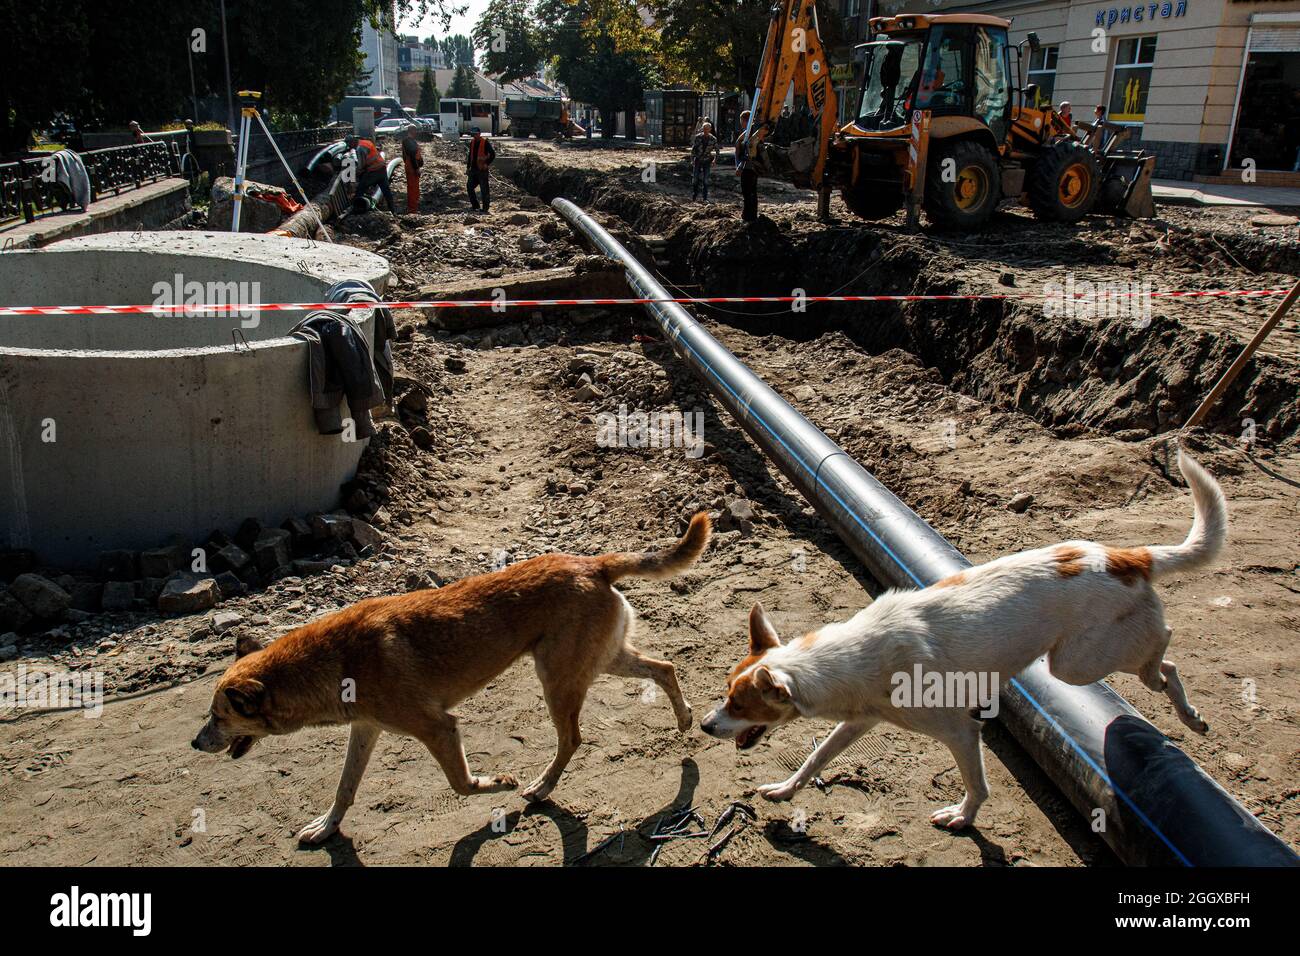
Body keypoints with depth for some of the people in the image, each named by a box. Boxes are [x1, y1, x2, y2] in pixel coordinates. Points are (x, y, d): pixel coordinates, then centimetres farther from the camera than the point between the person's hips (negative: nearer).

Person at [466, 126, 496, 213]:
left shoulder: (485, 143, -10)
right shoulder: (472, 142, 10)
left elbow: (493, 155, -11)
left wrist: (486, 164, -14)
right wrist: (468, 167, 15)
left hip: (482, 170, -7)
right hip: (473, 170, 7)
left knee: (484, 190, -1)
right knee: (470, 188, 7)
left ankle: (485, 209, 4)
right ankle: (475, 206, 21)